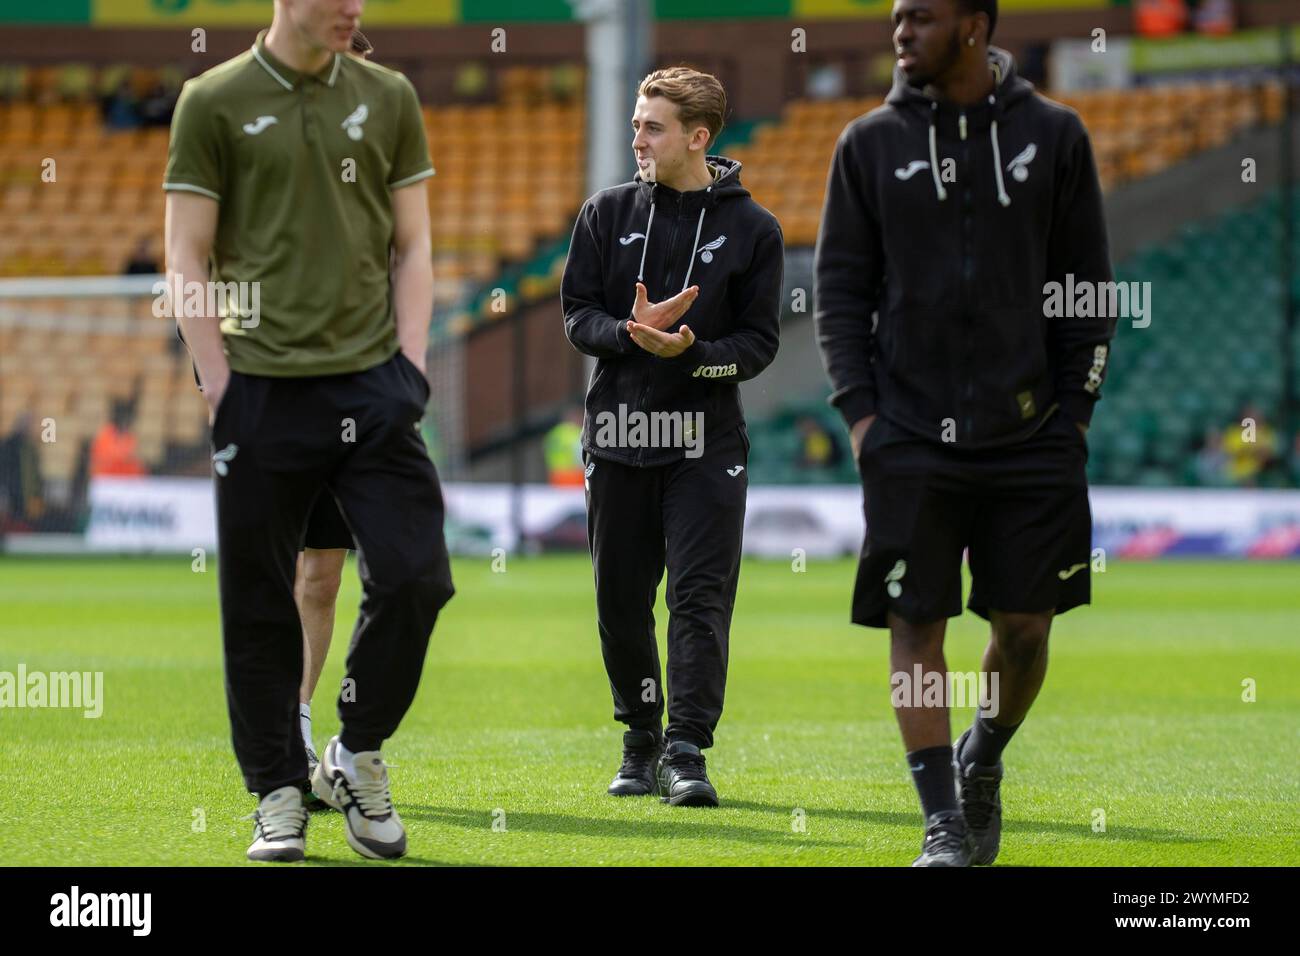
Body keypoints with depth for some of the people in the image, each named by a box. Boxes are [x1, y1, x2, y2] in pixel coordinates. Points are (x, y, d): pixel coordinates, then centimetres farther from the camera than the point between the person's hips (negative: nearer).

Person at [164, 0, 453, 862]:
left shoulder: (390, 99, 10)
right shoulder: (215, 103, 1)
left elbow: (413, 247, 13)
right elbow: (186, 258, 1)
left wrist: (409, 367, 1)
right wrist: (221, 386, -6)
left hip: (371, 382, 2)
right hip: (263, 391, -2)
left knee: (415, 576, -8)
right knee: (259, 603, 2)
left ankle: (358, 756, 13)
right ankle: (280, 792, 14)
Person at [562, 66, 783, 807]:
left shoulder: (752, 229, 1)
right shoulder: (610, 213, 7)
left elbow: (760, 341, -2)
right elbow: (578, 314, 4)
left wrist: (690, 350, -20)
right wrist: (632, 332, -17)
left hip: (706, 440, -2)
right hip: (619, 433, 3)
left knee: (702, 597, -9)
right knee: (621, 601, 6)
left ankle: (688, 750, -9)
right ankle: (642, 742, 20)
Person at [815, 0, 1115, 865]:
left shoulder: (1052, 135, 4)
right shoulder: (872, 144, 5)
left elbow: (1089, 283, 7)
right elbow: (841, 286, 7)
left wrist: (1075, 409, 1)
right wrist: (859, 409, -3)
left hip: (1031, 431, 0)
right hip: (911, 436, 0)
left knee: (1025, 626, 2)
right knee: (917, 625, -5)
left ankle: (982, 763, 30)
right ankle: (944, 820, -1)